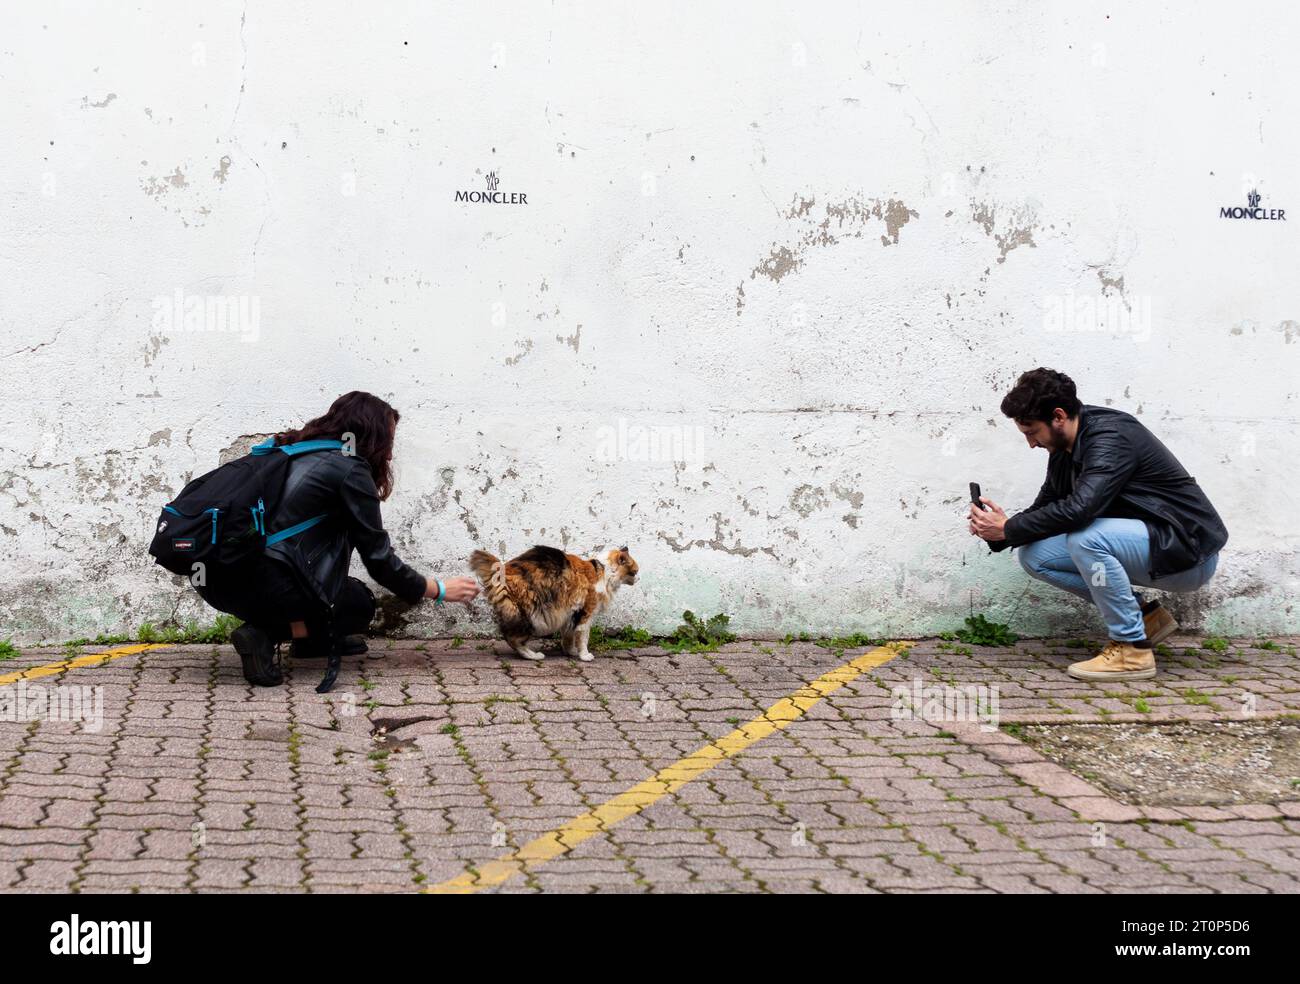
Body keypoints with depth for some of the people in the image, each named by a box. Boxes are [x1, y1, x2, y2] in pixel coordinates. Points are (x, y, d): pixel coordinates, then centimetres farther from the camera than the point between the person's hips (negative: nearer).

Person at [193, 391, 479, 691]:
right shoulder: (349, 468, -2)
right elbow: (379, 559, 1)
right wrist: (440, 590, 14)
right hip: (257, 581, -8)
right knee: (359, 605, 15)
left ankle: (312, 640, 27)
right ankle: (264, 636, -5)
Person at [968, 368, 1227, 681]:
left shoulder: (1111, 436, -23)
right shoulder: (1063, 450, 5)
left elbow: (1079, 508, -35)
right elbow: (1045, 507, 12)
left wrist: (1008, 529, -24)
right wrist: (998, 533, -8)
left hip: (1188, 552, -9)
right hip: (1142, 545, 9)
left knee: (1085, 537, -33)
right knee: (1034, 554, -3)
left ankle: (1132, 650, -18)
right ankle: (1144, 615, 6)